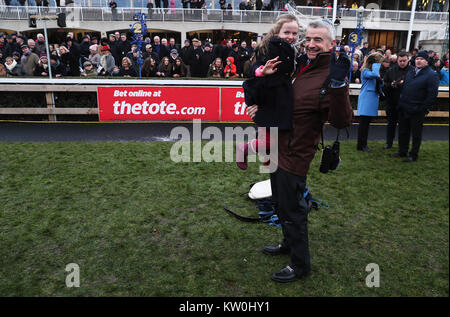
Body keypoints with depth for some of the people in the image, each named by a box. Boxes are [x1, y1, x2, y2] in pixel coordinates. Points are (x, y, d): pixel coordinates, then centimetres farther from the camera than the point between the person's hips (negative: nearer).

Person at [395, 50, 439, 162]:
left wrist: (423, 108, -15)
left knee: (416, 134, 5)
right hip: (403, 109, 7)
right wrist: (401, 103, 12)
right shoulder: (410, 72, 12)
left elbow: (432, 94, -13)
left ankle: (413, 155, 15)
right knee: (403, 132, 15)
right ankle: (402, 152, 29)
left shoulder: (432, 75, -9)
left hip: (417, 111, -6)